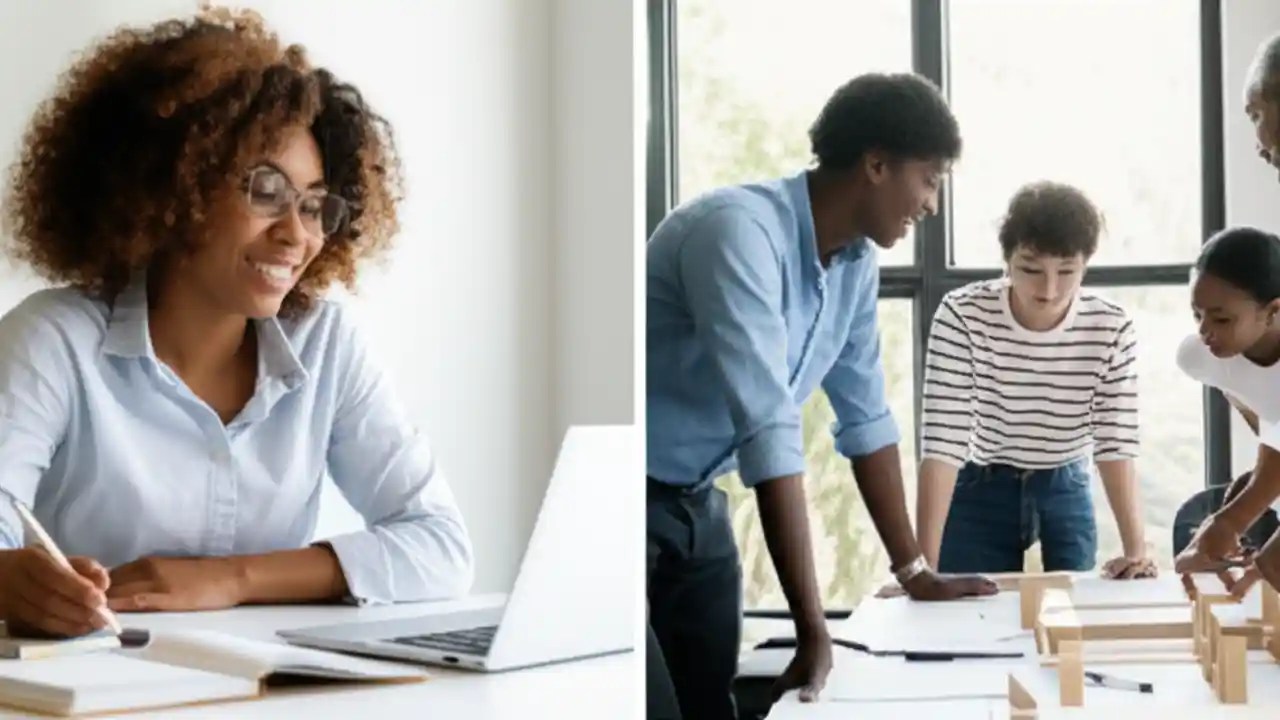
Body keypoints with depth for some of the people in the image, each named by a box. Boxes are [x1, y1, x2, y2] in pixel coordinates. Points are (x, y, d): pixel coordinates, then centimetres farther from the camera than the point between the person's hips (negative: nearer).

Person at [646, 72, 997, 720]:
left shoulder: (855, 260, -1)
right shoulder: (741, 231, -27)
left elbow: (866, 417, 9)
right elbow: (768, 430, -32)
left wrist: (913, 570, 11)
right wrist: (812, 628, -33)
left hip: (697, 502, 8)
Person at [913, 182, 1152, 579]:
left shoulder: (1111, 327, -16)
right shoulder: (962, 315, -24)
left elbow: (1117, 443, -16)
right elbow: (942, 442, -27)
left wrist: (1135, 549, -28)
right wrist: (925, 561, -34)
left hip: (1066, 492, 2)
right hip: (979, 492, -2)